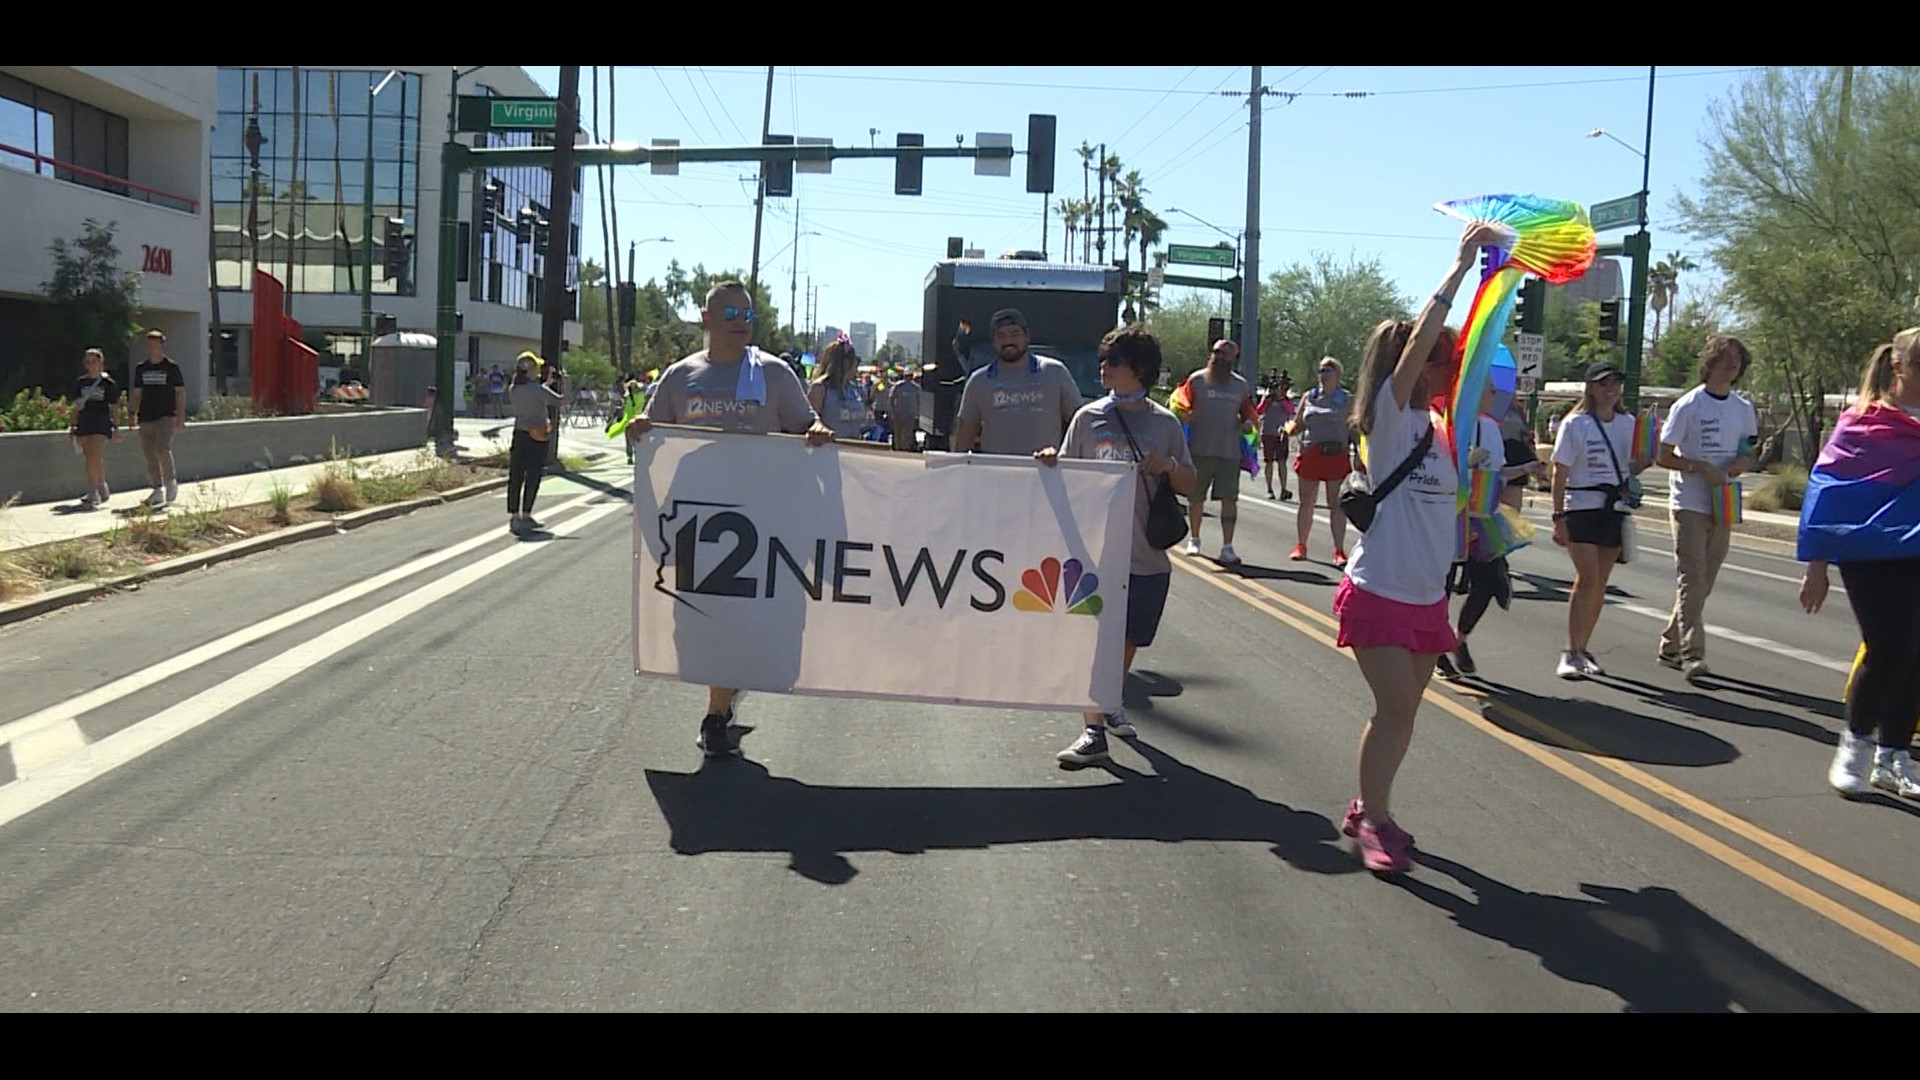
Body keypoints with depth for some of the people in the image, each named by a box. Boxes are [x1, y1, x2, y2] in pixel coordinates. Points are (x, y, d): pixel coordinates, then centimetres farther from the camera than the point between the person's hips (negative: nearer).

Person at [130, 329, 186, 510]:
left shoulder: (171, 367, 0)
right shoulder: (141, 368, 12)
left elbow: (181, 392, 0)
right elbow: (137, 393, 17)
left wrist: (181, 415, -7)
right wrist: (134, 414, 9)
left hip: (166, 415, -5)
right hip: (146, 417, 5)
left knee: (162, 449, -20)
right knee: (150, 454, 5)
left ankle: (171, 481, 0)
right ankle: (158, 490, 13)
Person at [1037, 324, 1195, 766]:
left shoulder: (1165, 423, 5)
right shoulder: (1088, 419, 3)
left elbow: (1189, 485, 9)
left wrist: (1168, 467, -11)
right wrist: (1050, 461, -13)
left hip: (1148, 556, 2)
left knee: (1129, 638, 15)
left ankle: (1111, 705, 37)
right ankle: (1094, 730, -3)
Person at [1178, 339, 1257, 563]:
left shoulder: (1241, 385, 12)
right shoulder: (1196, 380, 3)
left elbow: (1248, 411, 20)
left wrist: (1248, 422, -1)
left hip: (1230, 452, 2)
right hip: (1200, 450, -2)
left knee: (1229, 498, -4)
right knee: (1196, 497, 9)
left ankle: (1227, 547, -2)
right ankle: (1193, 539, 27)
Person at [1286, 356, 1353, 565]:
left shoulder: (1346, 399, 5)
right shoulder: (1308, 397, 12)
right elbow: (1297, 424, 17)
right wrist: (1288, 429, -5)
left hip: (1336, 455, -3)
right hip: (1310, 454, 3)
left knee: (1336, 504, -3)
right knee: (1306, 503, 9)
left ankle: (1339, 550, 1)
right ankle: (1301, 545, 20)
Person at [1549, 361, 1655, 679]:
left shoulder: (1628, 424, 10)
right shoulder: (1575, 424, -4)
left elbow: (1631, 467, 19)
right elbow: (1560, 473, -5)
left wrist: (1650, 459, -4)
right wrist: (1558, 516, -11)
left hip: (1616, 508, 5)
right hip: (1582, 507, -5)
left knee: (1601, 581, 6)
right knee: (1587, 577, -14)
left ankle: (1582, 650, 16)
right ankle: (1570, 653, -10)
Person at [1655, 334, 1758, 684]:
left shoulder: (1744, 409, 11)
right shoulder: (1688, 406, -6)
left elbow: (1749, 454, 20)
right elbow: (1663, 455, -6)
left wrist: (1744, 463, -3)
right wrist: (1700, 467, -19)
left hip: (1724, 507, 6)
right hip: (1689, 504, -6)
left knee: (1704, 582, 10)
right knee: (1692, 580, -12)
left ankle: (1671, 645, 22)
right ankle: (1692, 654, -15)